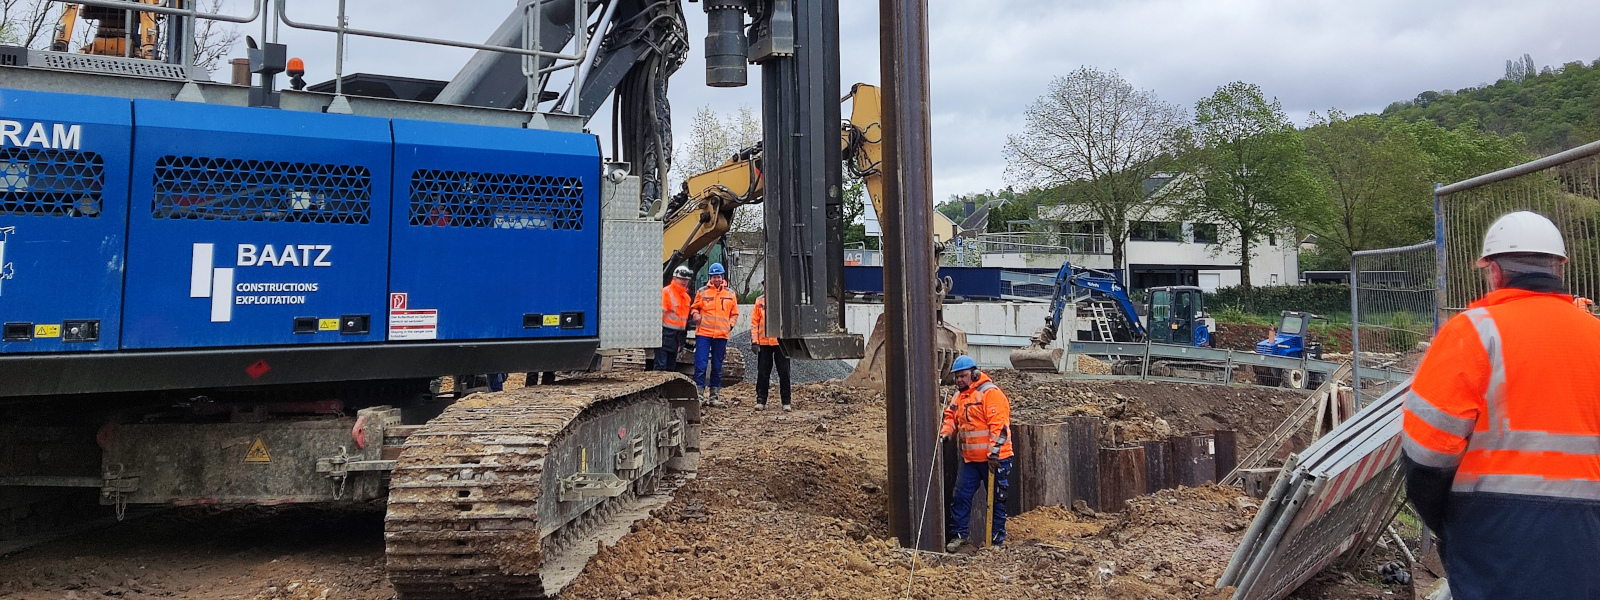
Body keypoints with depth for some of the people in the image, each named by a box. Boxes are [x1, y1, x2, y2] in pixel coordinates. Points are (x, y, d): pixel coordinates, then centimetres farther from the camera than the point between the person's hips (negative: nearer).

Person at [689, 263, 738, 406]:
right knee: (701, 364, -10)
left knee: (717, 367, 9)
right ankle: (699, 393, -6)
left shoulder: (730, 294, 10)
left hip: (721, 335, 2)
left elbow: (734, 313, 17)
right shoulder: (702, 292, 5)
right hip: (703, 333, -2)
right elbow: (694, 308, 12)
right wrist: (695, 314, -9)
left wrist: (730, 324, 1)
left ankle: (714, 395, 16)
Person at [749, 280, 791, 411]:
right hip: (764, 343, 2)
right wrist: (754, 340, -1)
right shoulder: (760, 301, 8)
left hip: (780, 342, -2)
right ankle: (761, 401, 12)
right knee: (763, 373, 6)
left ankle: (786, 402, 7)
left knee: (784, 373, 1)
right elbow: (754, 322, 8)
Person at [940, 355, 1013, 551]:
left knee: (996, 498, 5)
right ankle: (958, 534, 15)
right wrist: (946, 430, -1)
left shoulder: (991, 393, -14)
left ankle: (997, 538, 15)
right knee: (962, 496, 5)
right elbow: (951, 416, 22)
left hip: (994, 459, -7)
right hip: (970, 459, 7)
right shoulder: (959, 397, 12)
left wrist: (994, 453, -23)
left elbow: (999, 425, -19)